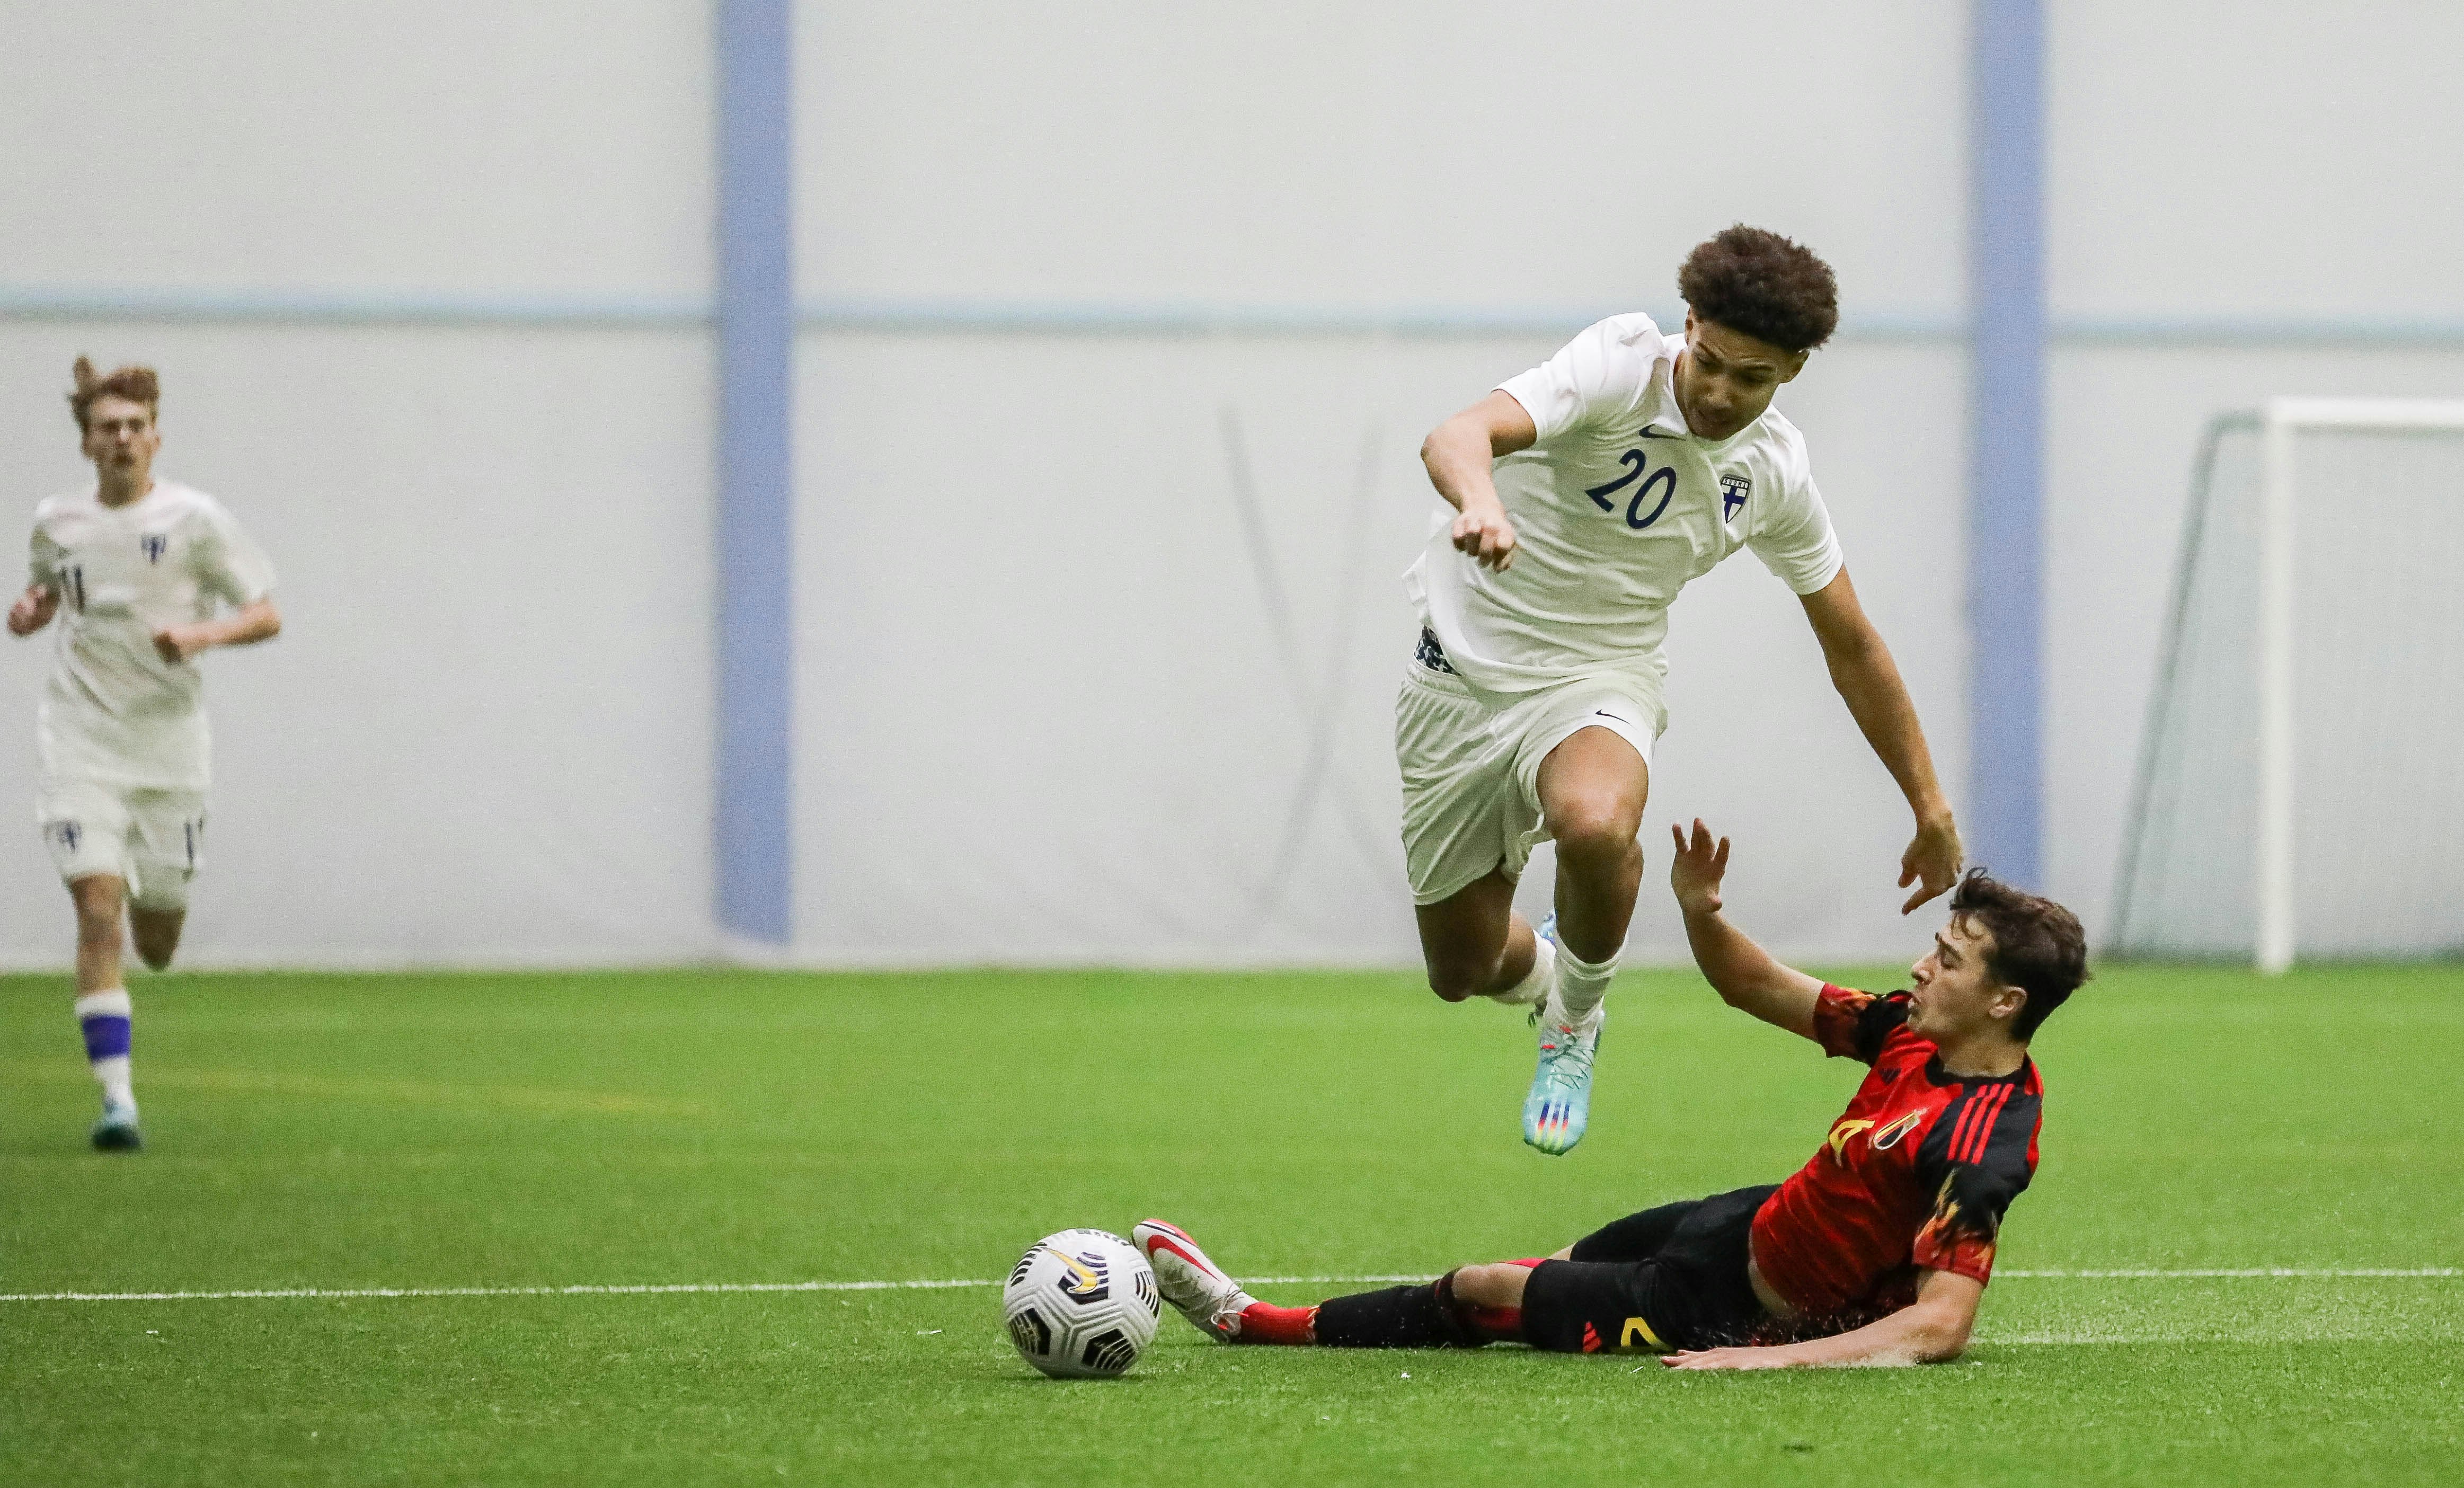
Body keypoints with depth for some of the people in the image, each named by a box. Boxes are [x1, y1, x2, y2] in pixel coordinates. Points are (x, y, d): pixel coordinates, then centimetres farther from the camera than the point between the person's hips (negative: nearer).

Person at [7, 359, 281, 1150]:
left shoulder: (193, 519, -4)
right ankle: (116, 1098, -13)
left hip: (169, 740, 0)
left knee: (157, 943, 6)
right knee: (98, 912, -15)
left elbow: (267, 614, -1)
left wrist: (202, 633, -20)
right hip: (81, 741, 0)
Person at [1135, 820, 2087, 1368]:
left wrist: (1773, 1358, -44)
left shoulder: (1978, 1148, -35)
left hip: (1753, 1308, -8)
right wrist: (1703, 914, -17)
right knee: (1565, 1261, 30)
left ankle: (1261, 1323, 29)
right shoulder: (1914, 1034, -9)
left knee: (1484, 1291, 7)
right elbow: (1752, 989, 3)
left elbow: (1942, 1323, -39)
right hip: (1761, 1222, 8)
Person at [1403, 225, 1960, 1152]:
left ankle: (1575, 1021, -4)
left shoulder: (1774, 473, -5)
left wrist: (1930, 808, 12)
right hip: (1466, 670, -1)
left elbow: (1852, 645, 9)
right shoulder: (1623, 366, -19)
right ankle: (1547, 974, 45)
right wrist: (1481, 503, -61)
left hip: (1598, 678, 1)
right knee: (1463, 967, 5)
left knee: (1595, 826, -36)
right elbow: (1459, 437, -36)